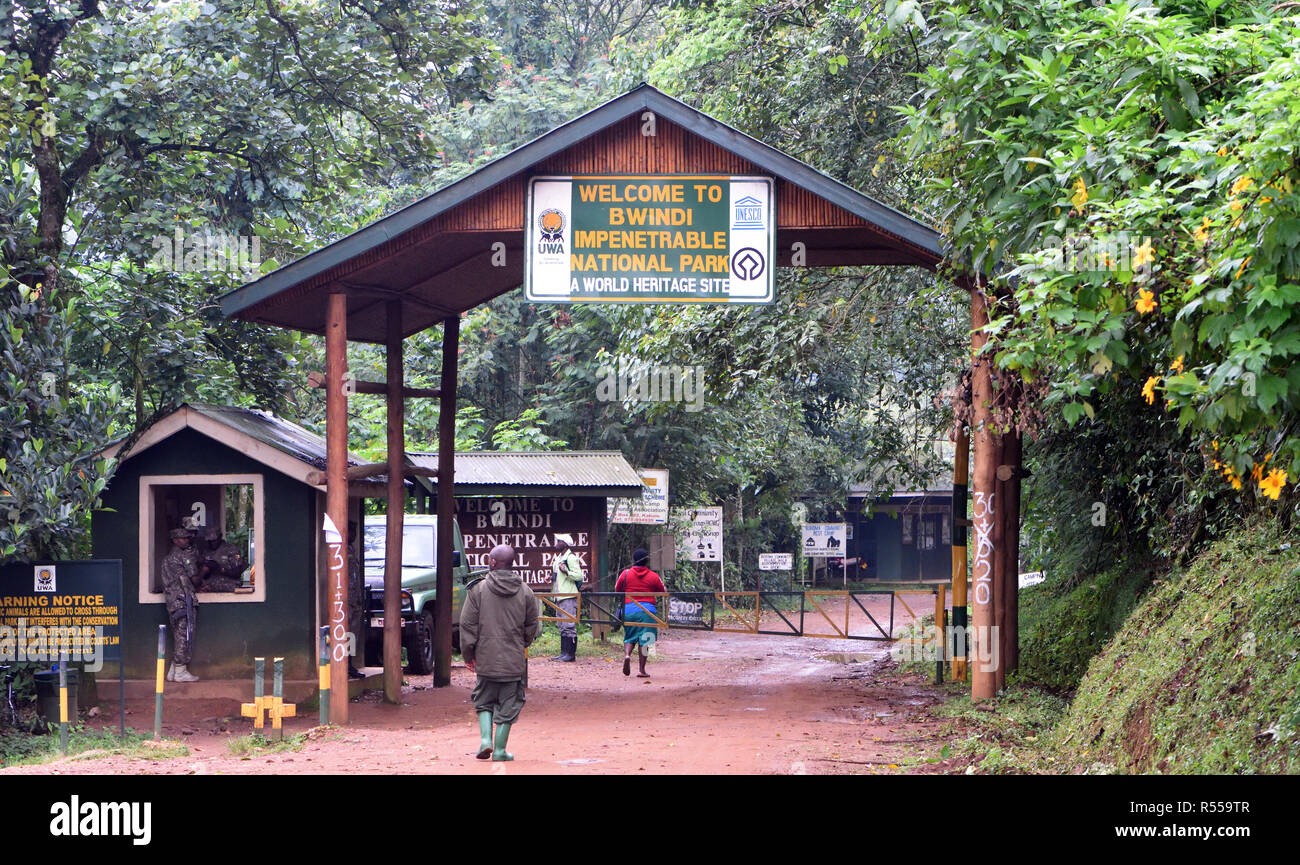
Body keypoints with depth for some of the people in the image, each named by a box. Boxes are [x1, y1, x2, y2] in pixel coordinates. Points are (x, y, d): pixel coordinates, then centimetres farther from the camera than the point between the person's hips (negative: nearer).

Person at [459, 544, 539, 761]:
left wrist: (468, 653, 7)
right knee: (508, 704, 6)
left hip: (485, 659, -1)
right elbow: (533, 627, 6)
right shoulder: (525, 592, -1)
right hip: (514, 661, 1)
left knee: (484, 701, 15)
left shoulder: (478, 590, -5)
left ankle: (485, 738, -2)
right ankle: (500, 749, 5)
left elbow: (467, 625, -3)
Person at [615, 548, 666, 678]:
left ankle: (627, 655, -15)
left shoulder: (625, 574, 3)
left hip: (628, 609, 1)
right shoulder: (653, 576, 1)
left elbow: (617, 589, 15)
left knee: (629, 637, 15)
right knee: (644, 640, 2)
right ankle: (642, 670, -1)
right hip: (647, 611, -1)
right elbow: (663, 593, 12)